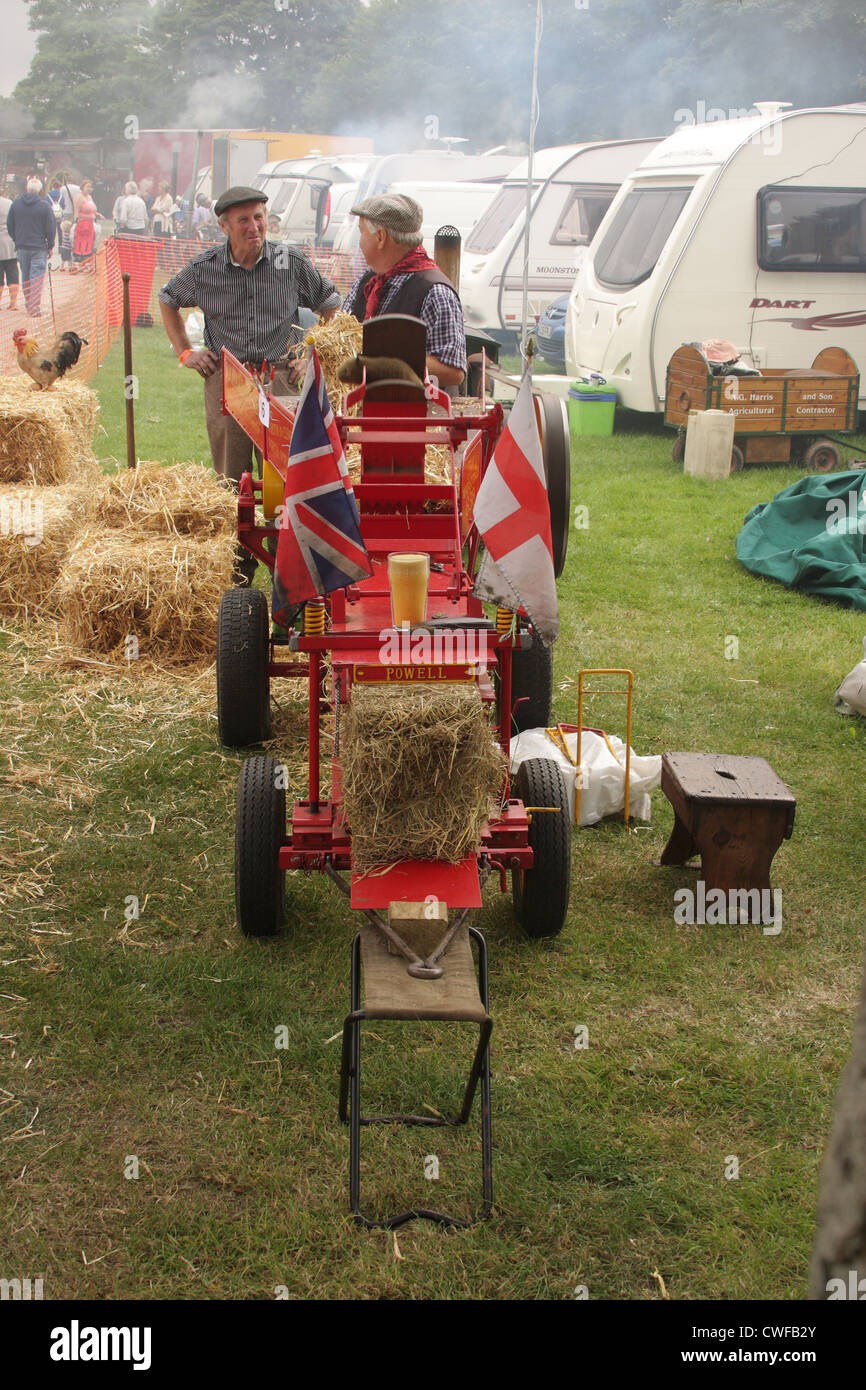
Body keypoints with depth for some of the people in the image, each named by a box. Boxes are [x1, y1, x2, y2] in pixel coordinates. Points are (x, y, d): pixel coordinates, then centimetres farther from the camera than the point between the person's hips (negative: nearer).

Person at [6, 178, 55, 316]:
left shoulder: (16, 204, 2)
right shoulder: (45, 205, -10)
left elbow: (9, 226, 7)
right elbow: (50, 228, -8)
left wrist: (17, 241, 17)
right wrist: (50, 246, 3)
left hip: (21, 247, 4)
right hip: (39, 248, -4)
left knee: (25, 278, 15)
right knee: (37, 278, -2)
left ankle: (28, 306, 23)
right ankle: (35, 309, -7)